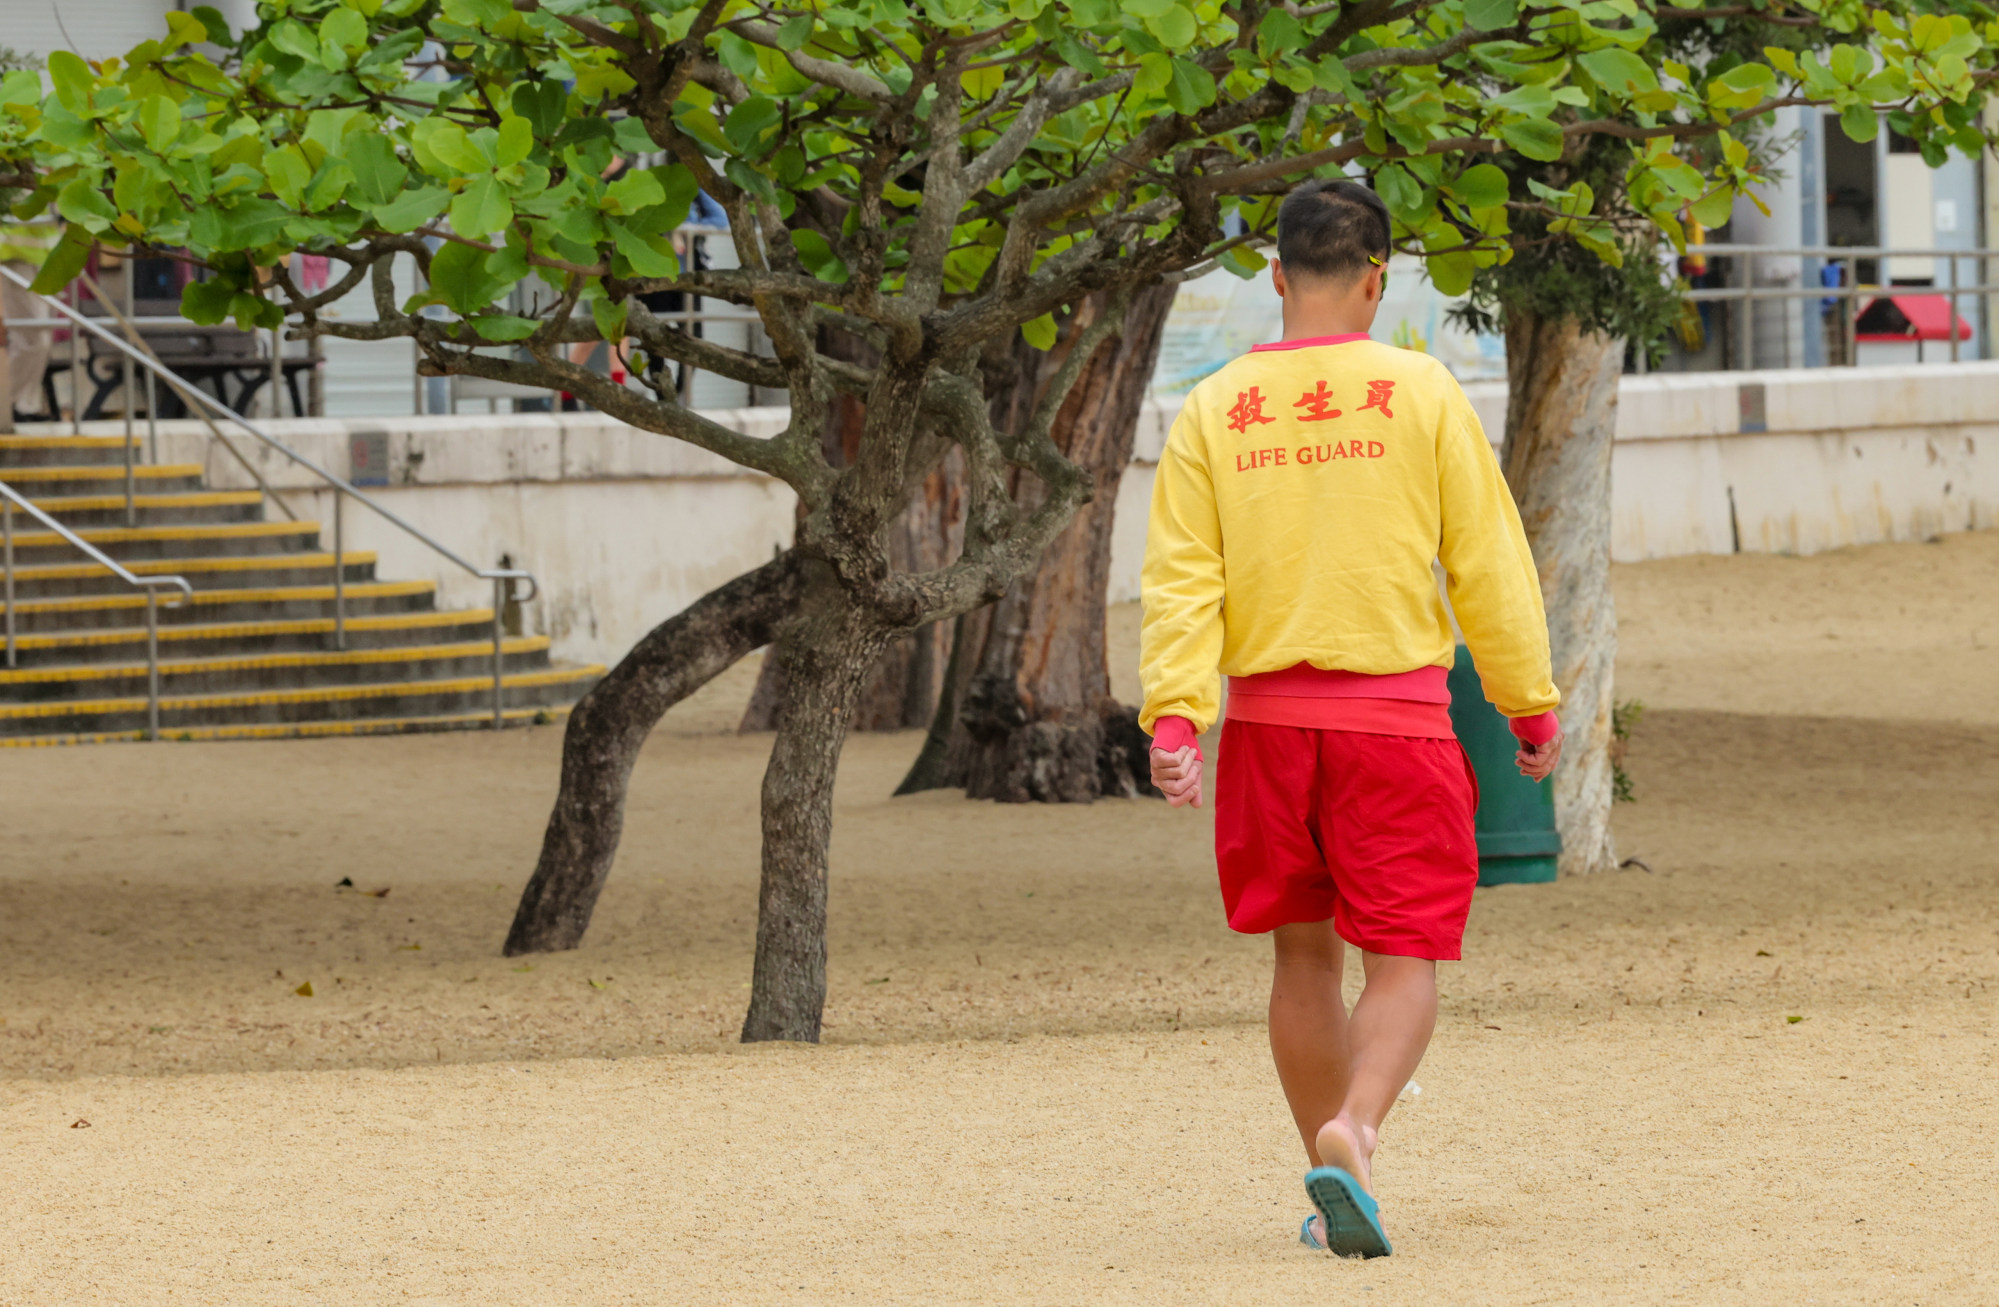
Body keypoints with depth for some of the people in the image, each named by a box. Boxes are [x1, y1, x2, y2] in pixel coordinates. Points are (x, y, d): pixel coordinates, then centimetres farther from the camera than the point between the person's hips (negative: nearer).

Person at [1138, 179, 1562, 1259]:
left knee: (1304, 955, 14)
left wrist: (1174, 715, -7)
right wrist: (1530, 706, 8)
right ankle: (1352, 1131, -25)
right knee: (1403, 957, 0)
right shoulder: (1420, 393, -2)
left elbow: (1181, 576, -4)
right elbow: (1488, 564, 0)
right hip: (1396, 712, -3)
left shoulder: (1215, 411, 3)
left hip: (1267, 714, 3)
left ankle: (1334, 1188, 19)